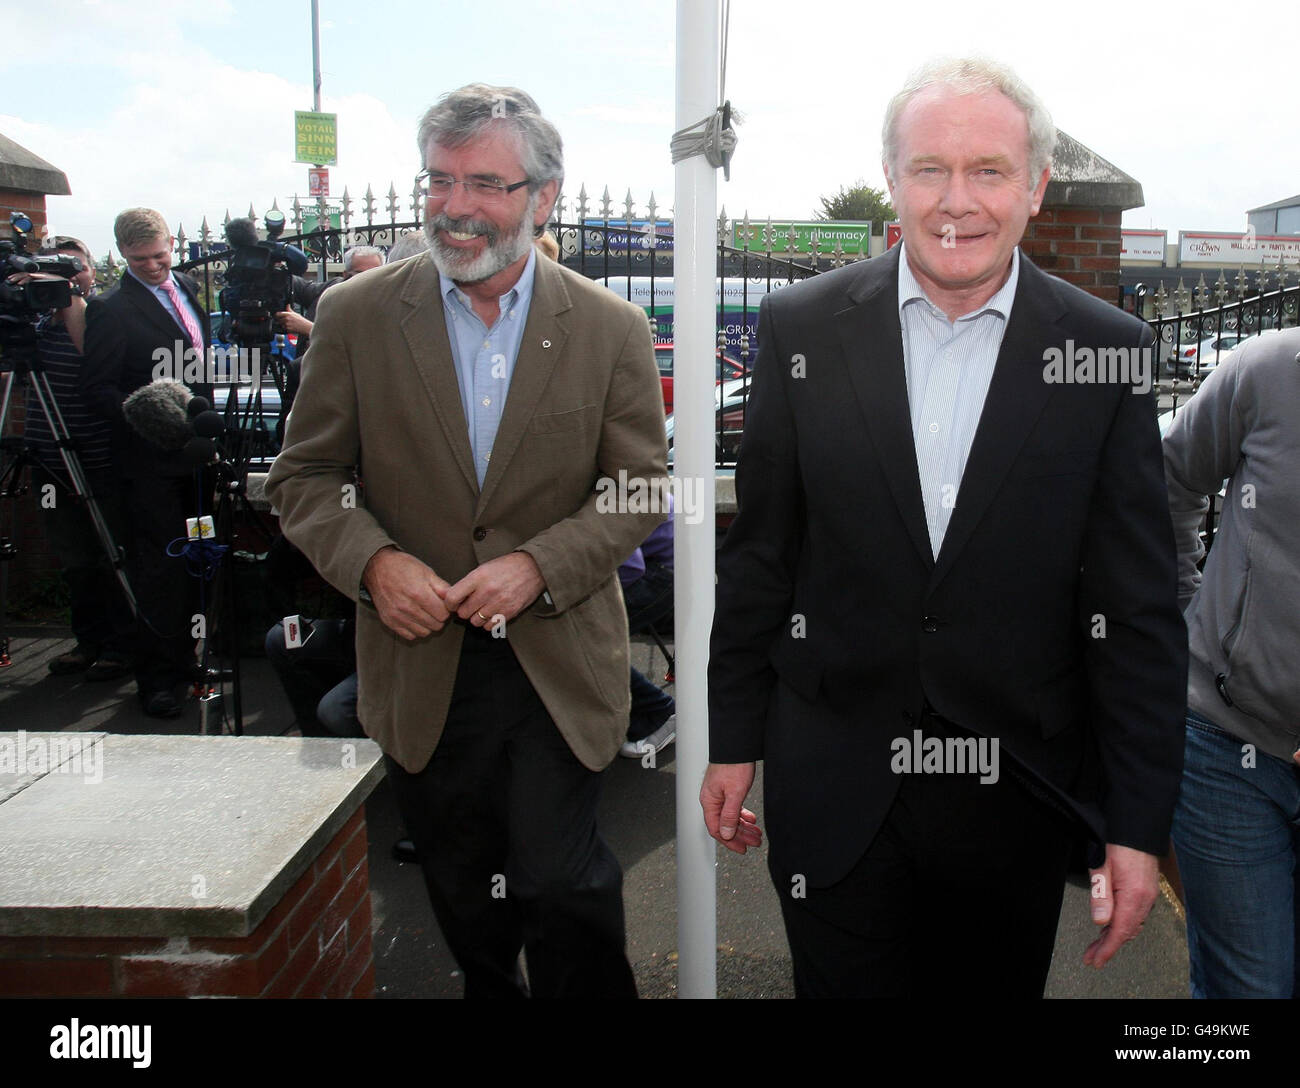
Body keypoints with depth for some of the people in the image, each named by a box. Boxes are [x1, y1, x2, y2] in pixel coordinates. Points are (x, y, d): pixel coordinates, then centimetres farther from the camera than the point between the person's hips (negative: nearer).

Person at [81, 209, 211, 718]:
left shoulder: (186, 287, 10)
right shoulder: (112, 310, -11)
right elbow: (97, 391, -13)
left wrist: (206, 418, 11)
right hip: (149, 461, -7)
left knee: (190, 564, 14)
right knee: (161, 568, -3)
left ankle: (183, 661, 28)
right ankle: (157, 679, 8)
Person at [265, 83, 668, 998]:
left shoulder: (610, 328, -4)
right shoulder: (357, 316, -2)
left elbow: (643, 488, -2)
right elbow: (302, 477, 2)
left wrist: (539, 565, -16)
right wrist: (371, 560, -16)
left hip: (558, 658, -1)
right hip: (422, 661, 2)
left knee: (560, 883, -3)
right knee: (466, 903, 18)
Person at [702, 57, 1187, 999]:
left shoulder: (1107, 353, -5)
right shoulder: (802, 329, -3)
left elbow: (1139, 611, -3)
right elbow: (760, 556, 2)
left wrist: (1140, 825, -4)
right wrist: (734, 742, 6)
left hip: (1019, 801, 1)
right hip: (834, 792, 0)